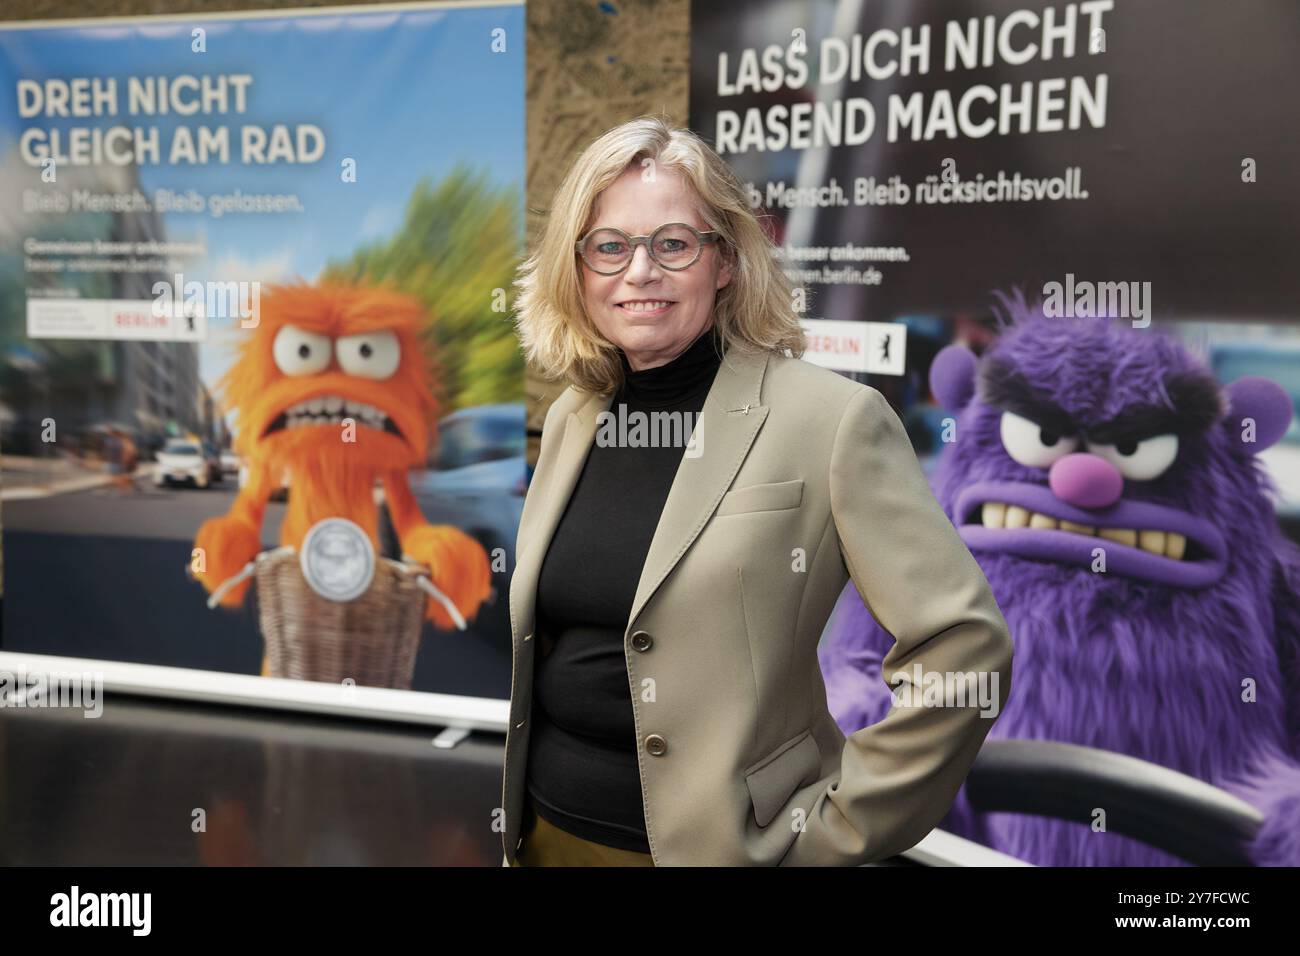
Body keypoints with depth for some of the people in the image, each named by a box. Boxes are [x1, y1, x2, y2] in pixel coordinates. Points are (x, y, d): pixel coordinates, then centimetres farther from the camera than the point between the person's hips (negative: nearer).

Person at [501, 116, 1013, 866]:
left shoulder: (829, 418, -15)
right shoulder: (570, 419, 4)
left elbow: (965, 644, -19)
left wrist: (835, 830, -14)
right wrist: (517, 820, 15)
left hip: (715, 840, -5)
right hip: (547, 830, 6)